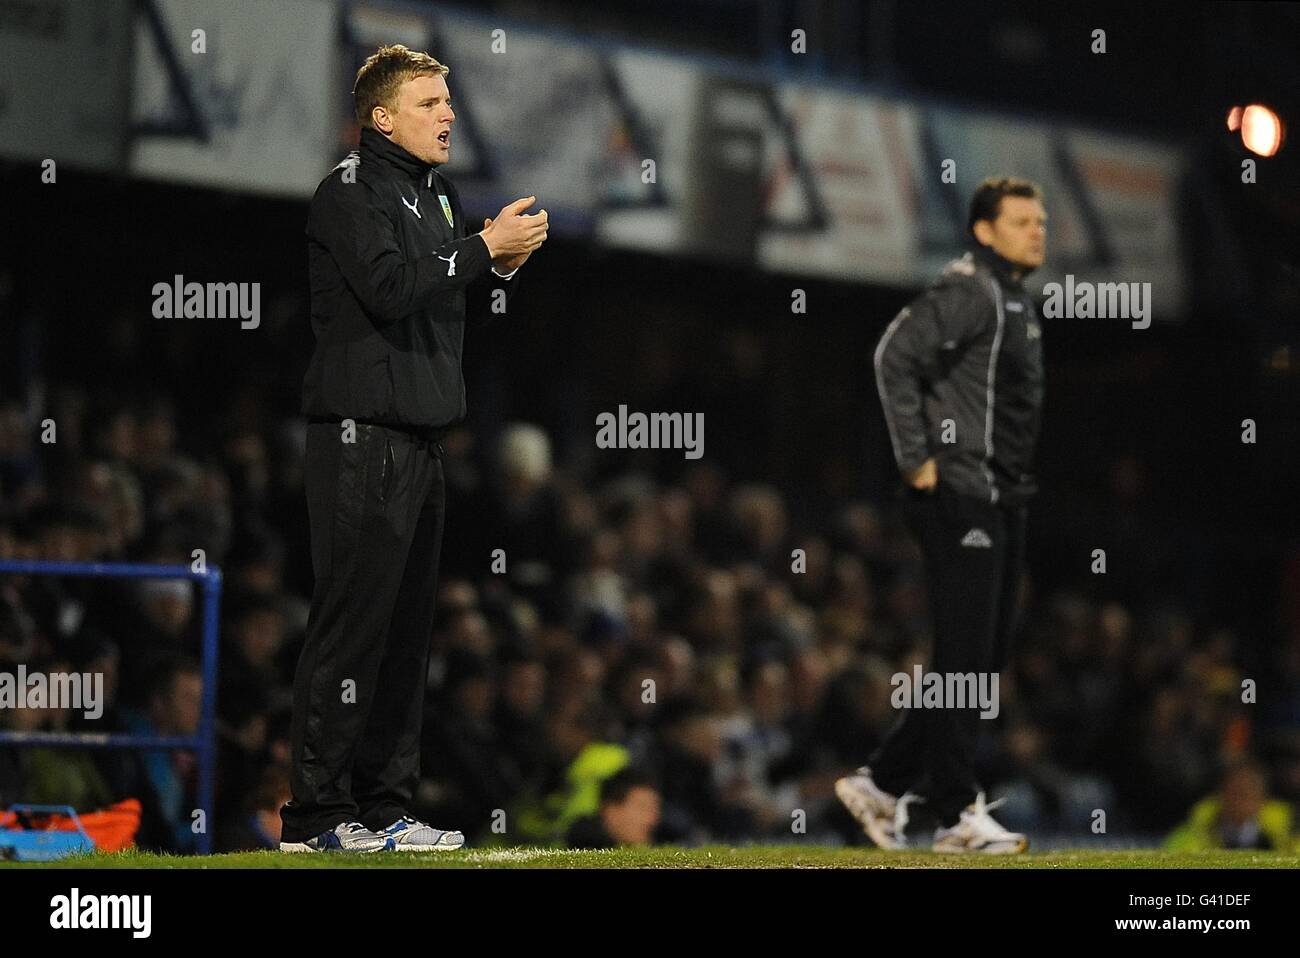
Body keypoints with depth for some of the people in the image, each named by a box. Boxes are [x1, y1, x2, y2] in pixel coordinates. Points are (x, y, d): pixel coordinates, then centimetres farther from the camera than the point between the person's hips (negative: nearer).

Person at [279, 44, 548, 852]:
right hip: (362, 435, -9)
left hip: (424, 437, 9)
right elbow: (390, 287, -22)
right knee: (353, 620, -10)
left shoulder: (440, 194, 19)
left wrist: (508, 254, 8)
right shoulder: (351, 192, -9)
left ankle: (387, 806, 14)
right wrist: (486, 248, -16)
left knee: (409, 626, 10)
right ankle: (317, 813, -9)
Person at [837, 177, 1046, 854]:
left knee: (986, 656, 10)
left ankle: (883, 783, 15)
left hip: (1003, 503, 10)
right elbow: (895, 356, -23)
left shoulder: (1016, 303, 19)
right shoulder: (967, 290, -11)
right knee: (964, 655, -8)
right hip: (958, 497, -10)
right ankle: (958, 815, -5)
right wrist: (917, 460, -22)